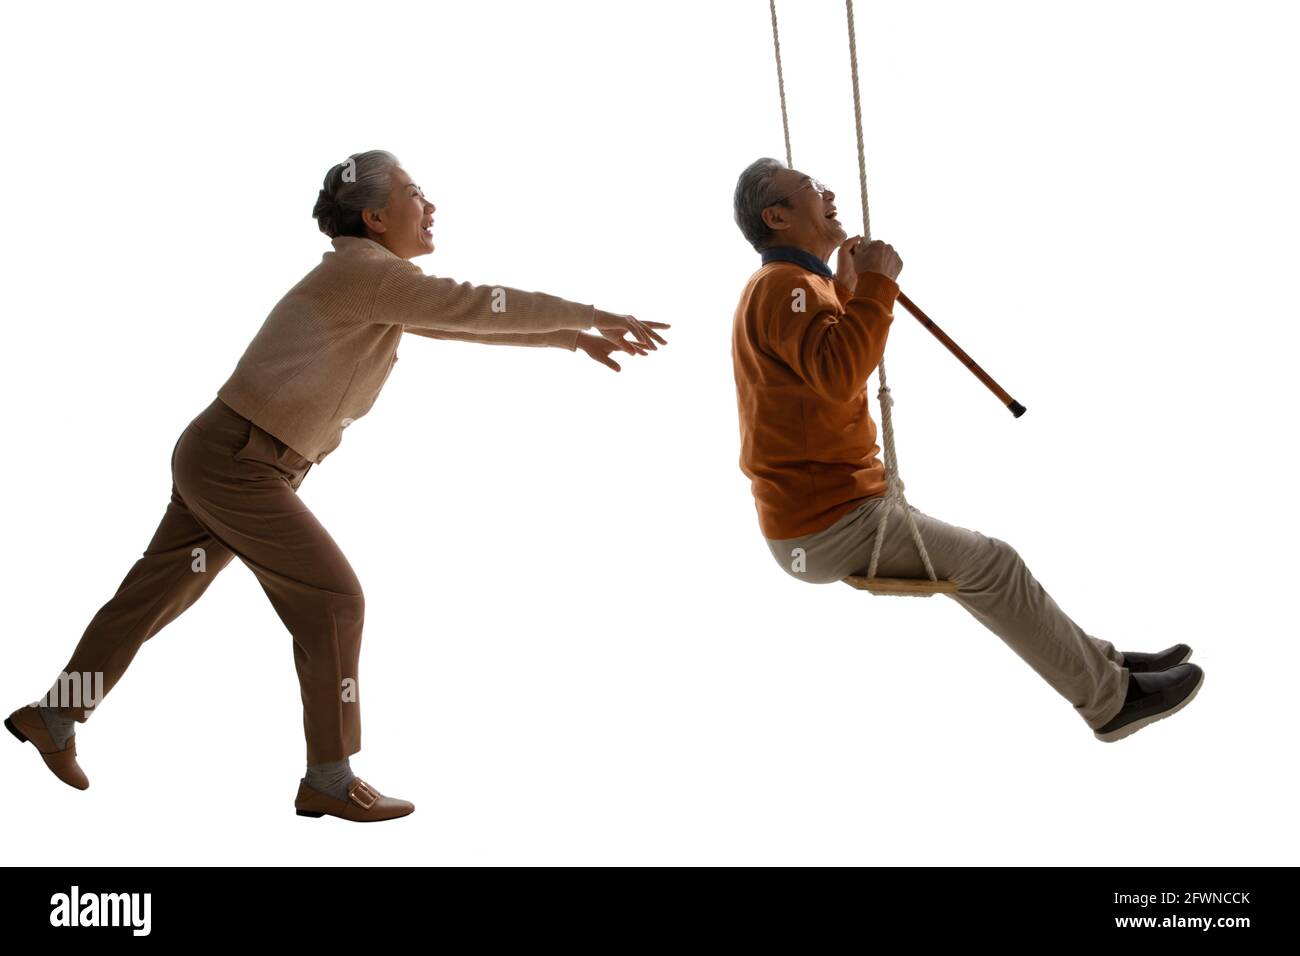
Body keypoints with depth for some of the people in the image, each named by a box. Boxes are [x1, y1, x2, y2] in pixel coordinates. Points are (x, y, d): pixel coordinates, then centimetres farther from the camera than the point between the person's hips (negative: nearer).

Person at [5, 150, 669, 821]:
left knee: (155, 595, 18)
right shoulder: (364, 269, -16)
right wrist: (590, 316, -14)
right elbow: (477, 306, -20)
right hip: (238, 462, -10)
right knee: (333, 600, -6)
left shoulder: (378, 285, 13)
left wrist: (573, 337, 16)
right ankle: (329, 780, 4)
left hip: (220, 460, 10)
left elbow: (463, 319, 18)